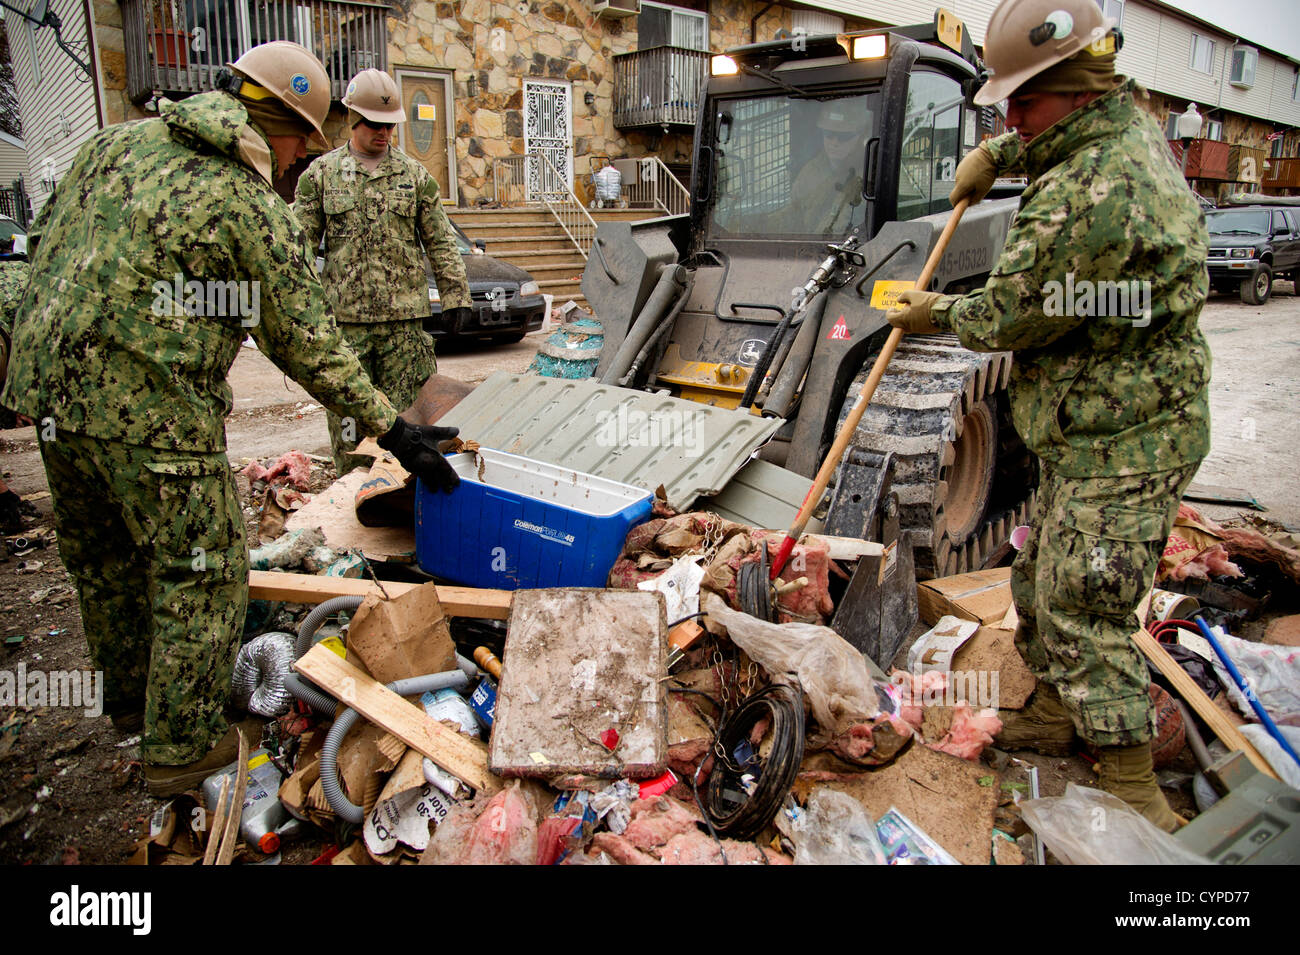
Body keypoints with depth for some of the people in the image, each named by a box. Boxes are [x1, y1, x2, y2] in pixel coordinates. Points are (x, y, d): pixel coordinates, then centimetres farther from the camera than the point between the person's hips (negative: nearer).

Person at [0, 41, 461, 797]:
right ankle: (182, 746, 19)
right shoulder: (256, 211, -10)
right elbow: (310, 345, -8)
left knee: (104, 557, 24)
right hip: (152, 412, -8)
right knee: (202, 570, 7)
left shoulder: (120, 142, 10)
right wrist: (393, 430, -1)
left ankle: (131, 693, 46)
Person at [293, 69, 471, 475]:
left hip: (404, 317, 1)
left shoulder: (414, 175, 11)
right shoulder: (320, 174, 8)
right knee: (348, 414, 2)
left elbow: (441, 241, 12)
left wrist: (455, 295, 5)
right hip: (344, 318, 0)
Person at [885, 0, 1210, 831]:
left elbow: (1008, 318, -17)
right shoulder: (1135, 125, 6)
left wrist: (935, 314, 1)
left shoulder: (1085, 199, -28)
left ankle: (1135, 793, 9)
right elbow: (1053, 138, 32)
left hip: (1122, 441, -11)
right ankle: (1059, 709, 38)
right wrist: (996, 155, 20)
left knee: (1084, 607, -5)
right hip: (1091, 428, 11)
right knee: (1043, 578, 20)